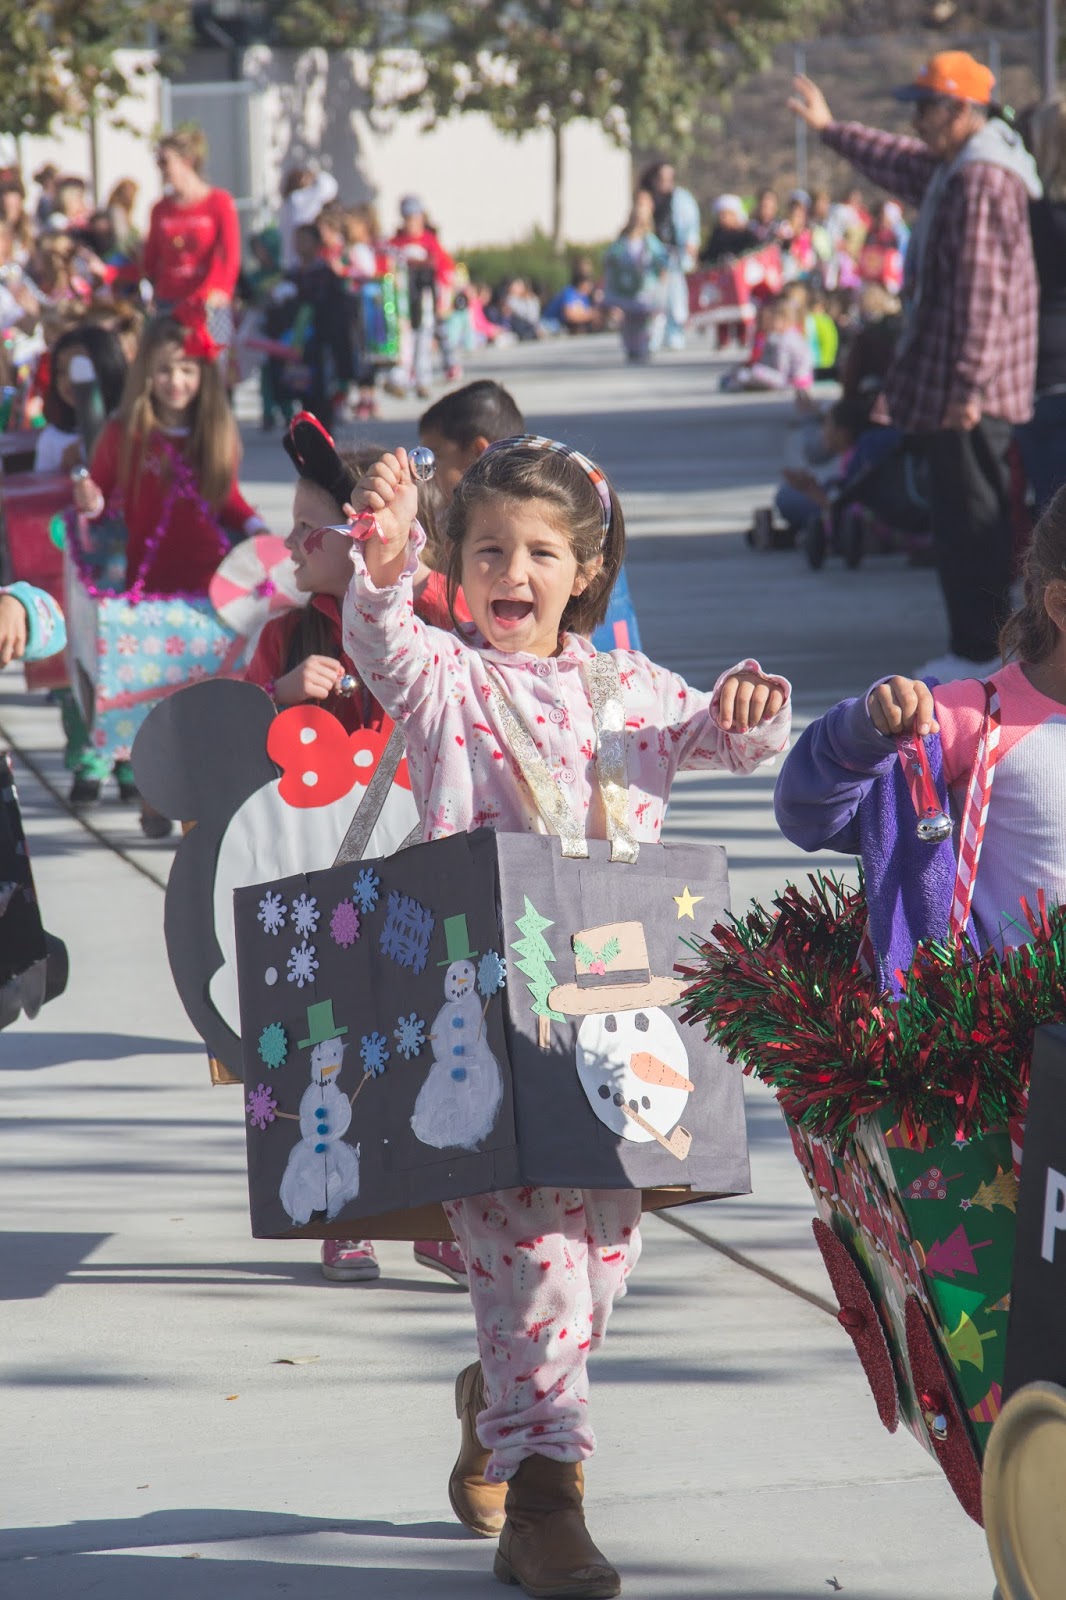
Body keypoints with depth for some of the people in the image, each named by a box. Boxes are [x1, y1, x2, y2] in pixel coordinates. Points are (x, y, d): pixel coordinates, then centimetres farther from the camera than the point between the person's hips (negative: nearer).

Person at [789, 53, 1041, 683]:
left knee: (969, 517, -7)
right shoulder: (954, 169, 14)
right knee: (975, 517, 14)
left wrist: (968, 384, -27)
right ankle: (983, 645, 20)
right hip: (951, 385, 11)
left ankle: (979, 653, -4)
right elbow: (902, 164, 37)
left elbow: (982, 289, -24)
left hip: (966, 394, -11)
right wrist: (832, 128, 46)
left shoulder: (982, 181, -19)